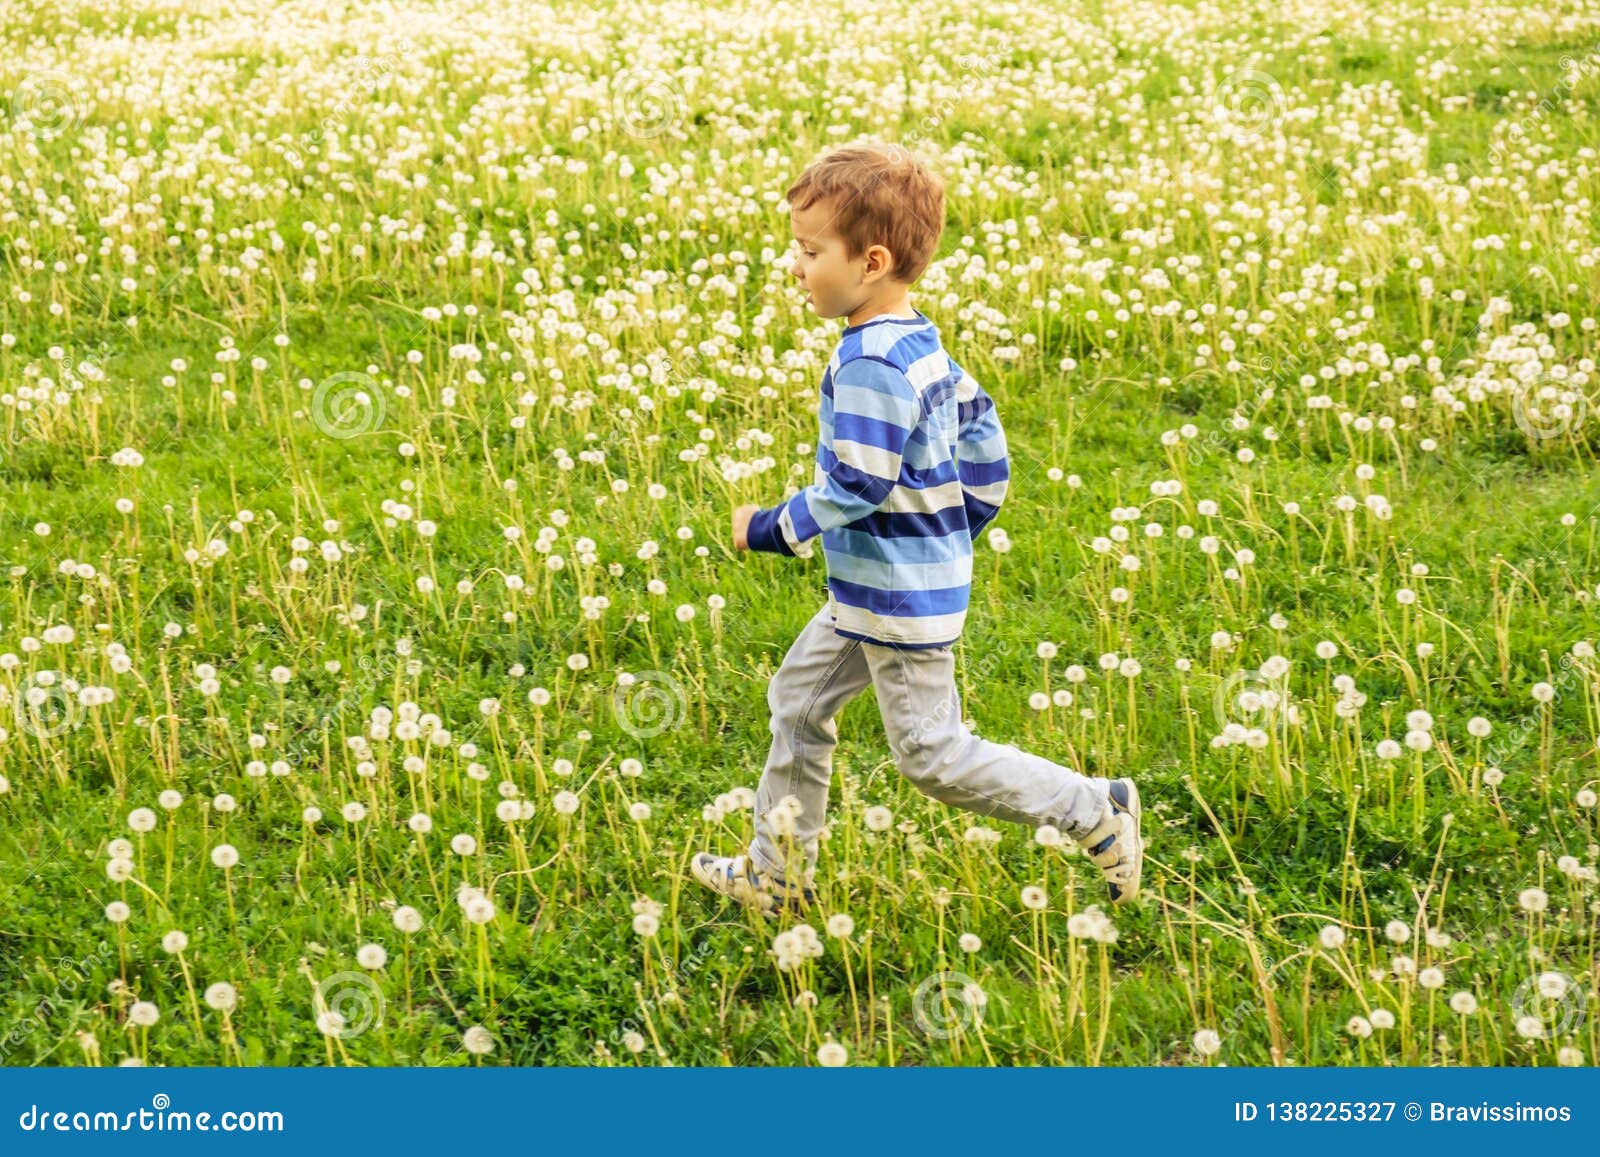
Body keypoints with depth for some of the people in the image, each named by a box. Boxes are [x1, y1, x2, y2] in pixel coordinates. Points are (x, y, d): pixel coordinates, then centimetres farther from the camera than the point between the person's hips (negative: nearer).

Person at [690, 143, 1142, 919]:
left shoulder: (870, 366, -26)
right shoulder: (919, 343, 5)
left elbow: (853, 489, -27)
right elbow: (980, 435, 13)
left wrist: (771, 532, -14)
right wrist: (954, 528, 20)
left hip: (902, 597, -10)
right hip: (878, 586, 10)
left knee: (932, 754, 1)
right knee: (798, 699, 18)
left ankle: (1095, 811, 11)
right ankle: (777, 875, 29)